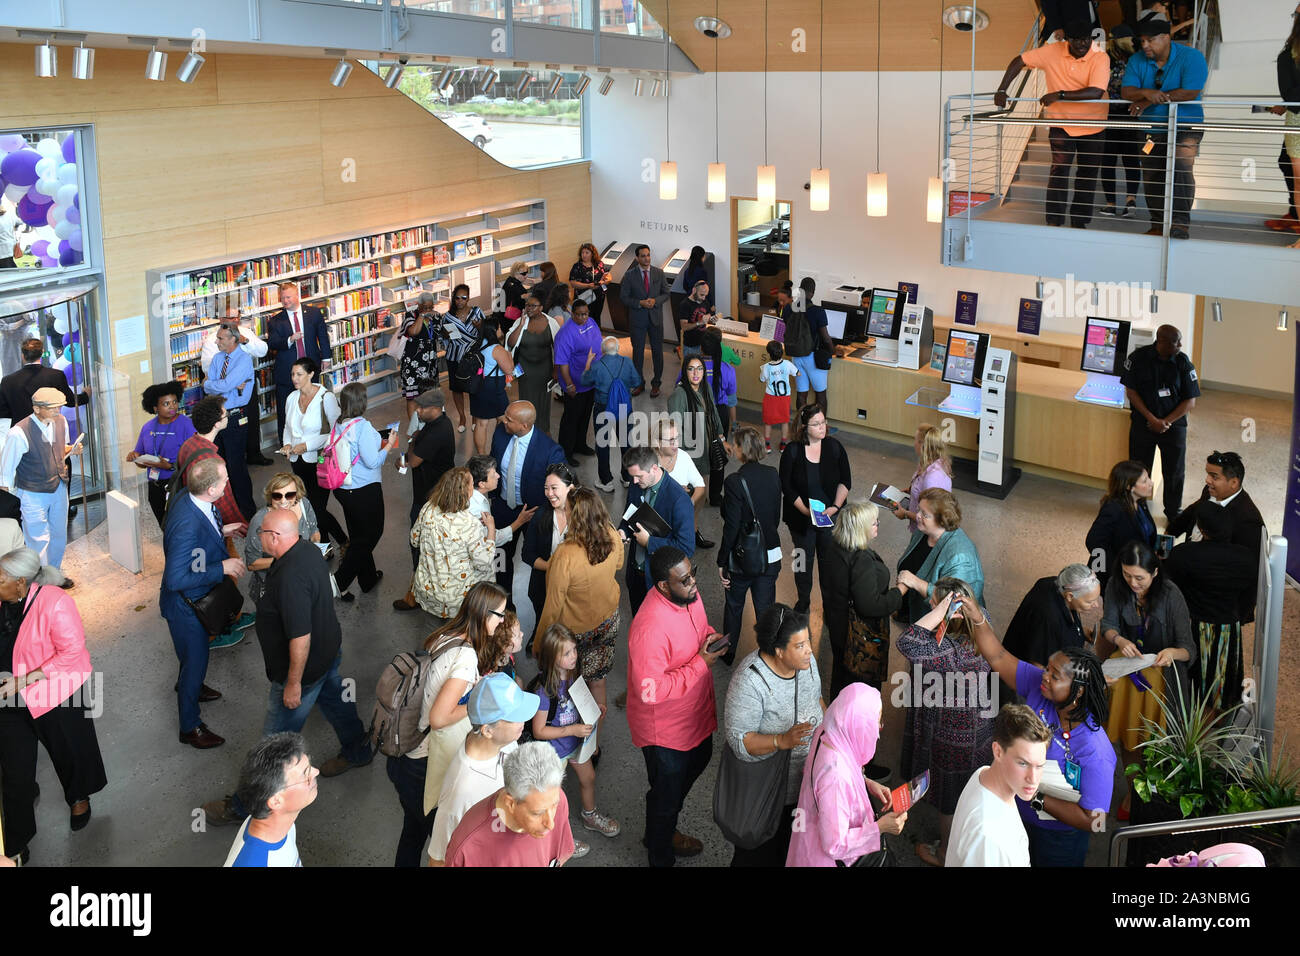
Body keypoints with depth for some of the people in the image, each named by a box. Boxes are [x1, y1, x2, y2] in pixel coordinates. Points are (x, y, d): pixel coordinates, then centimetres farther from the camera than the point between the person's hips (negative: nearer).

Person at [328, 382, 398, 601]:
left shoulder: (339, 425, 1)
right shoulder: (362, 427, -23)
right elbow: (373, 462, -22)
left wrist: (379, 444, 13)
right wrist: (388, 445, -6)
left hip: (344, 490, 8)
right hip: (364, 490, -8)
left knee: (358, 535, 21)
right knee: (370, 534, 7)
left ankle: (368, 578, 37)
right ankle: (340, 581, 1)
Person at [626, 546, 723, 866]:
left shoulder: (689, 595, -10)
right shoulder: (650, 627, -37)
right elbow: (650, 691, -35)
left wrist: (709, 637, -11)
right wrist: (700, 665, -31)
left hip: (697, 713, 9)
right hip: (665, 729, -9)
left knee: (697, 762, 30)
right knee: (667, 794, 12)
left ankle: (663, 832, 55)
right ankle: (661, 857, 41)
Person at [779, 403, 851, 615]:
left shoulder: (834, 447, -5)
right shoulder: (792, 451, -10)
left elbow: (845, 481, 1)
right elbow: (786, 486, -7)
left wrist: (836, 506, -12)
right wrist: (805, 509, -17)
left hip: (831, 516, 1)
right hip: (801, 518, -1)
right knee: (804, 558, 12)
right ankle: (803, 600, 34)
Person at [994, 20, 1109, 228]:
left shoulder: (1100, 58, -16)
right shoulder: (1052, 52, -10)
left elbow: (1096, 92, -30)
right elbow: (1019, 61, -4)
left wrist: (1060, 95, -34)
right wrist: (1002, 90, -15)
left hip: (1092, 127, 0)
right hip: (1061, 124, 0)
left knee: (1087, 175, 8)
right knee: (1059, 170, -13)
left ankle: (1079, 222, 20)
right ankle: (1054, 222, -10)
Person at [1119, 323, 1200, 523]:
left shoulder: (1183, 363, -9)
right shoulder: (1139, 357, -10)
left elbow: (1190, 401, -6)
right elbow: (1130, 390, -7)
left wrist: (1166, 422, -15)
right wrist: (1152, 419, -14)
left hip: (1174, 424, 0)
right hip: (1143, 422, 0)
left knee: (1175, 471, 6)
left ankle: (1174, 512, 23)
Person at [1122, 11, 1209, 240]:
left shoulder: (1191, 57, -12)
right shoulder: (1137, 60, 2)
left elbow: (1190, 92, -23)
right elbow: (1126, 91, -9)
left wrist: (1150, 101, -21)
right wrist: (1147, 93, -32)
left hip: (1185, 127, -5)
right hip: (1152, 129, 5)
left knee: (1180, 169, -22)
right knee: (1151, 177, 6)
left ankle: (1179, 224, -21)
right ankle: (1158, 225, 18)